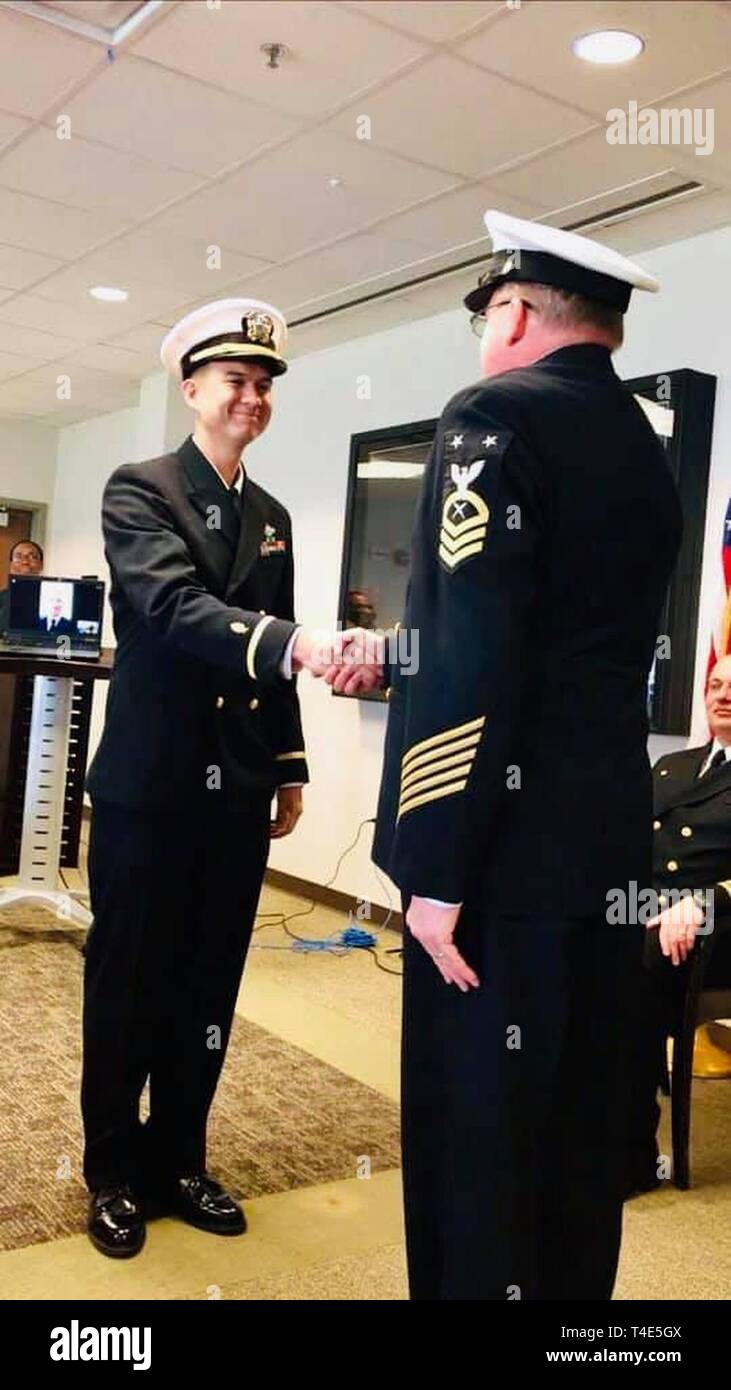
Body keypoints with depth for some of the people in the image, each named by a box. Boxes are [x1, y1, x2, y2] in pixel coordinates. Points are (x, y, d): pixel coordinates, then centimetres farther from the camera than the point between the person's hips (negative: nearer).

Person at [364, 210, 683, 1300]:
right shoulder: (648, 453, 14)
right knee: (580, 1118, 18)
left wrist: (438, 867, -18)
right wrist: (394, 666, 30)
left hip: (510, 846, -8)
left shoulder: (497, 417, -9)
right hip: (610, 839, 8)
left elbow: (475, 653, -20)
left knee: (475, 1123, 3)